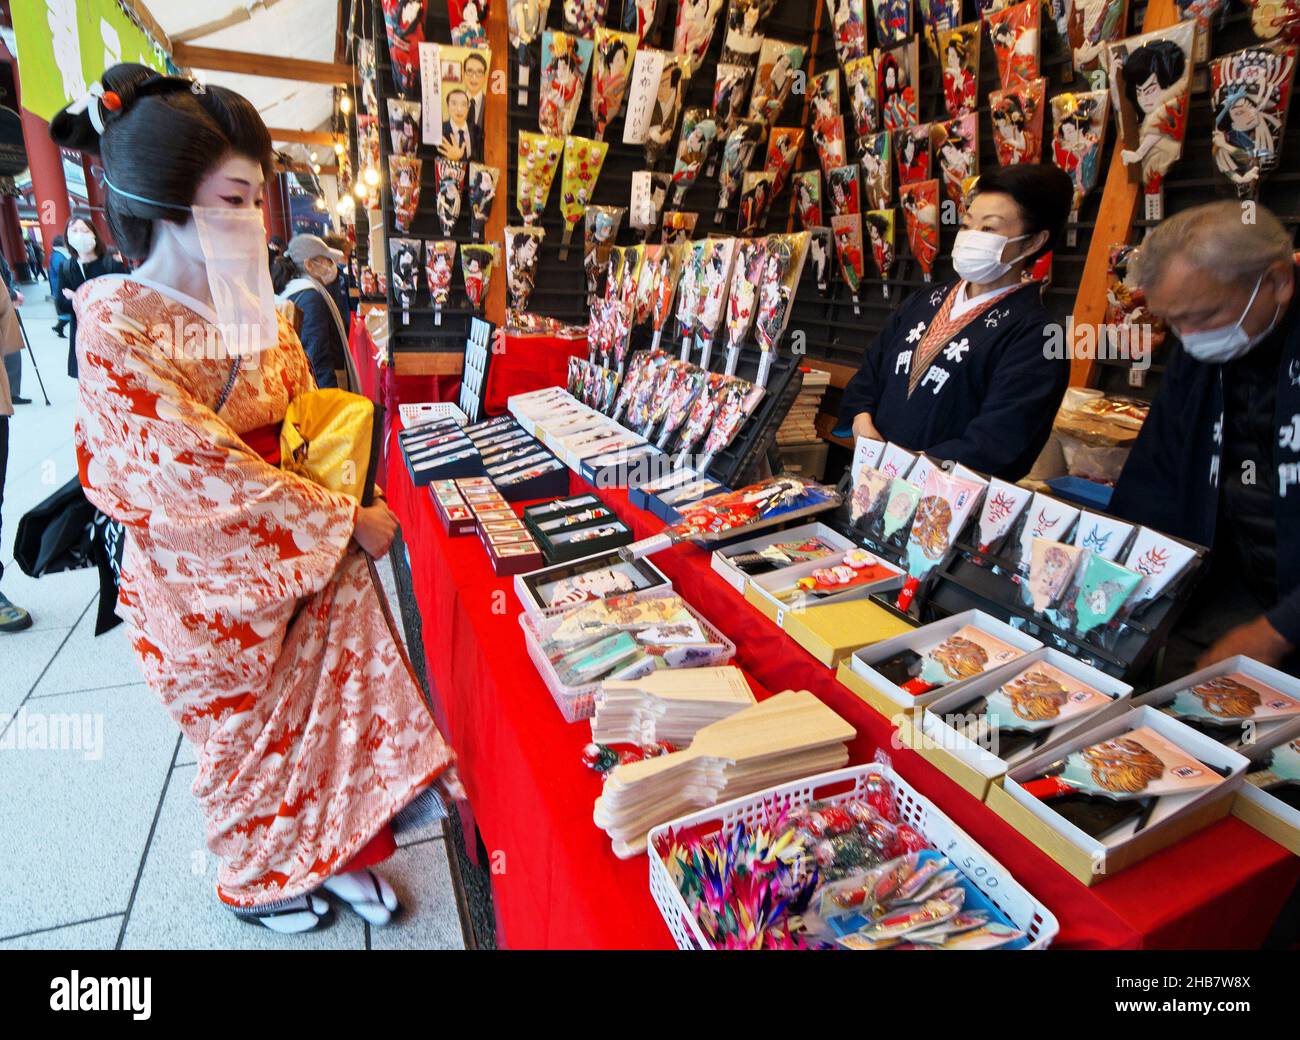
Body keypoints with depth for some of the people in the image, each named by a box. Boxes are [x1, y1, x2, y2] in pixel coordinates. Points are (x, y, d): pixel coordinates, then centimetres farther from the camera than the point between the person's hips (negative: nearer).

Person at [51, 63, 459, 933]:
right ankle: (258, 882, 44)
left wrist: (349, 498, -7)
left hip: (313, 559, 5)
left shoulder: (255, 305, -1)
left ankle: (342, 851, 37)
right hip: (214, 581, -5)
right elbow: (212, 475, -24)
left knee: (346, 696, 11)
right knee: (250, 736, 15)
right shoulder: (117, 328, -21)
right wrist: (349, 520, -20)